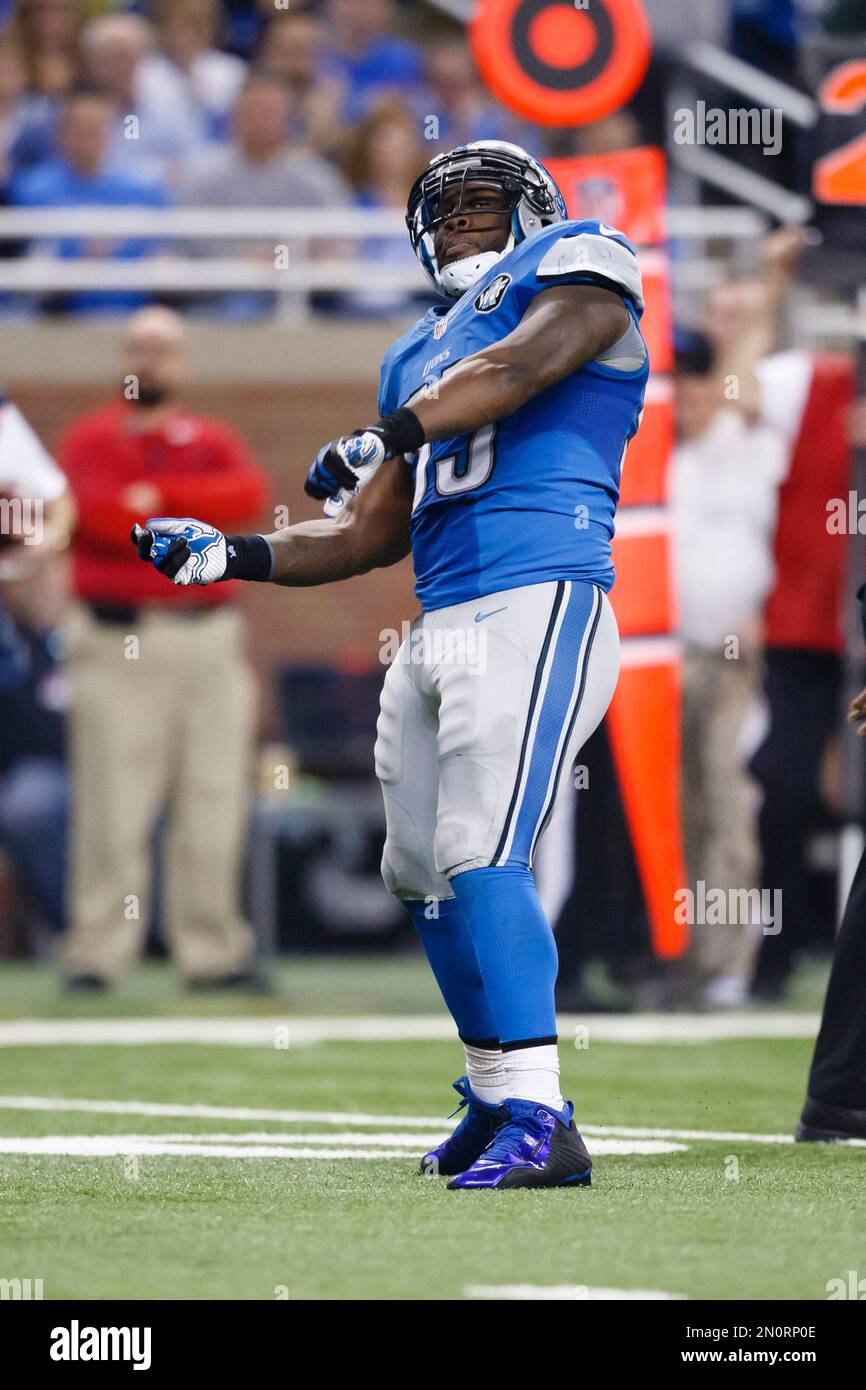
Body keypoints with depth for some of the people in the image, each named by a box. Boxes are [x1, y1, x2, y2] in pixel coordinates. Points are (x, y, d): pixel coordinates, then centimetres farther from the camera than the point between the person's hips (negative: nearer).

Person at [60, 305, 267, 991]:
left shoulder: (213, 441, 15)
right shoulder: (91, 439, 9)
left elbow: (248, 494, -6)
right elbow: (94, 511, -11)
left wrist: (160, 495, -12)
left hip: (208, 638, 3)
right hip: (116, 643, -3)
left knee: (213, 800, 0)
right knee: (111, 805, -8)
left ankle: (212, 949, 3)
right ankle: (97, 953, -7)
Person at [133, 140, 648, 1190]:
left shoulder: (576, 269, 6)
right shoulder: (422, 354, 27)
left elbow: (519, 364, -16)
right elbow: (369, 539, 26)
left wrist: (388, 434, -22)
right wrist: (228, 556, 17)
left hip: (536, 607, -9)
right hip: (437, 628, 9)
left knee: (480, 856, -19)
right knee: (422, 870, 11)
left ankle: (540, 1124, -22)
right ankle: (499, 1099, 25)